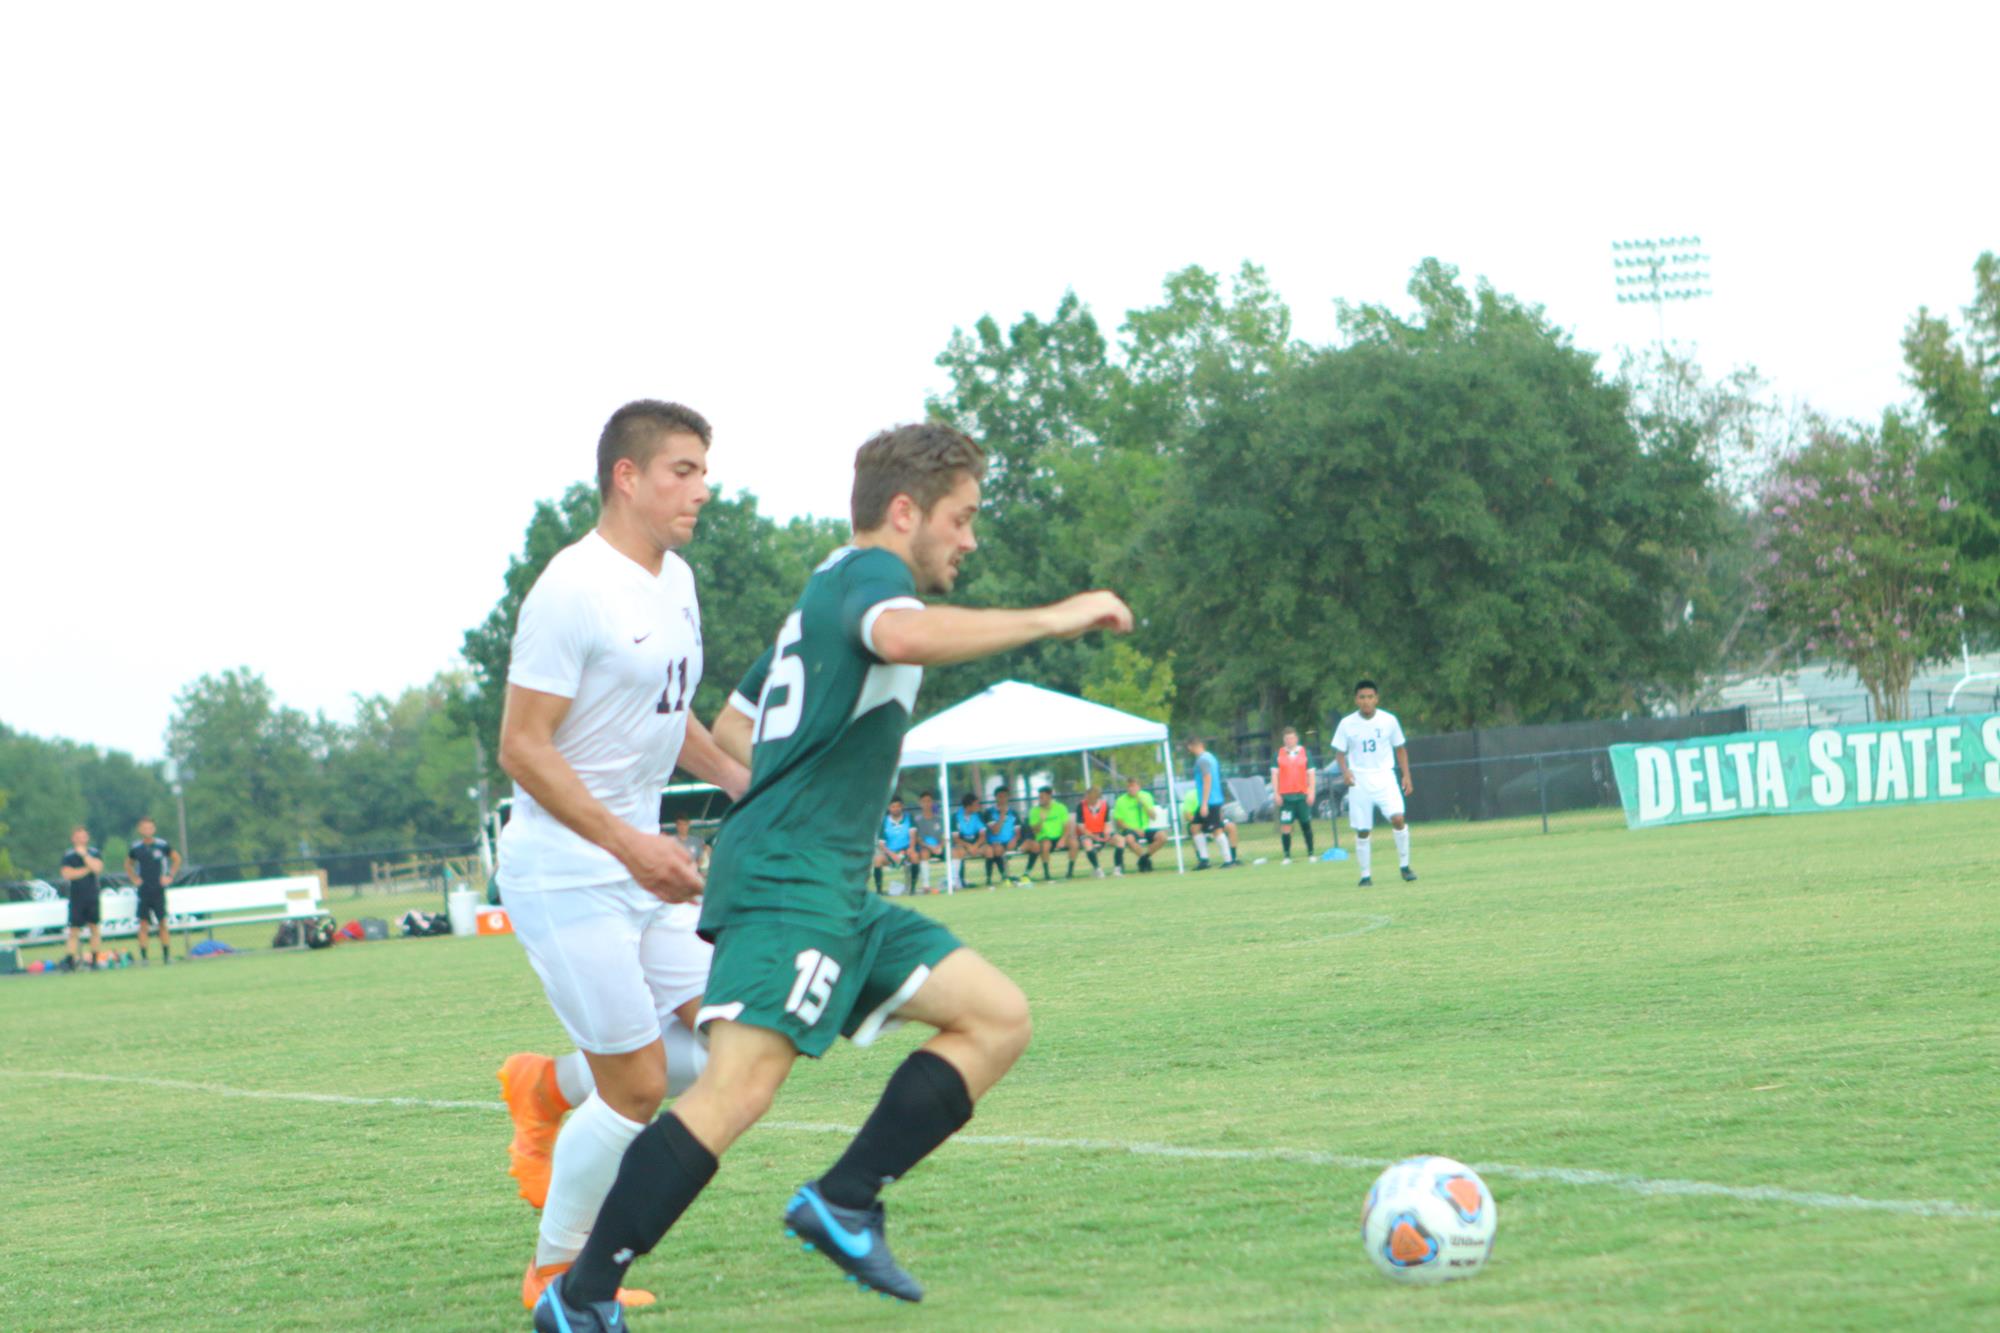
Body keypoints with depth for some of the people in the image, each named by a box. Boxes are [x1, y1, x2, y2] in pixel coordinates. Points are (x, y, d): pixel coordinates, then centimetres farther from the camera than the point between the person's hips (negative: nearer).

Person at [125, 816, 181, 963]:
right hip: (143, 891, 1)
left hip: (159, 891, -1)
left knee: (162, 923, 0)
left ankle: (167, 956, 6)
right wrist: (133, 878, 7)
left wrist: (170, 876, 5)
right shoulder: (135, 848, 2)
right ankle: (144, 957, 1)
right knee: (143, 924, -2)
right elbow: (128, 864, 20)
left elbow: (177, 859, 13)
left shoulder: (163, 845, -2)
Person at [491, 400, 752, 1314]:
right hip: (565, 871, -9)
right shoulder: (574, 589, -18)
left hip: (640, 864, 9)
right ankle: (557, 1273, 13)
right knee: (637, 1087, -5)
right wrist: (627, 844, -27)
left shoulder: (675, 581, 10)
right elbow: (522, 747, -20)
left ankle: (548, 1088, 25)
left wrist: (738, 777, 8)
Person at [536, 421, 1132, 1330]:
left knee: (998, 1017, 5)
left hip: (834, 890, 11)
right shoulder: (869, 571, -5)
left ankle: (844, 1204, 0)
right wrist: (1051, 619, -25)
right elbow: (901, 635, -32)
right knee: (740, 1085, -22)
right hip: (789, 879, -11)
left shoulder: (832, 588, 25)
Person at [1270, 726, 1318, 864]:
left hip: (1302, 794, 1)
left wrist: (1312, 792, -1)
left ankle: (1310, 854, 13)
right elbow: (1274, 774, 5)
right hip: (1285, 795, -1)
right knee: (1285, 826, -5)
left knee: (1306, 825, 5)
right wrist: (1276, 793, -3)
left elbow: (1311, 773, 7)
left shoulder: (1304, 752, 7)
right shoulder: (1279, 754, 6)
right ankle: (1287, 856, -3)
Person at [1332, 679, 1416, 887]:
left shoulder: (1389, 720, 0)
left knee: (1397, 818, -18)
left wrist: (1406, 776, 4)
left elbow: (1400, 748, 10)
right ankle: (1365, 875, 13)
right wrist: (1345, 770, -15)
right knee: (1362, 831, 0)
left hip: (1384, 777, 0)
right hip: (1359, 781, 0)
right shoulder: (1347, 724, -2)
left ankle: (1405, 865, -2)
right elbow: (1339, 751, 4)